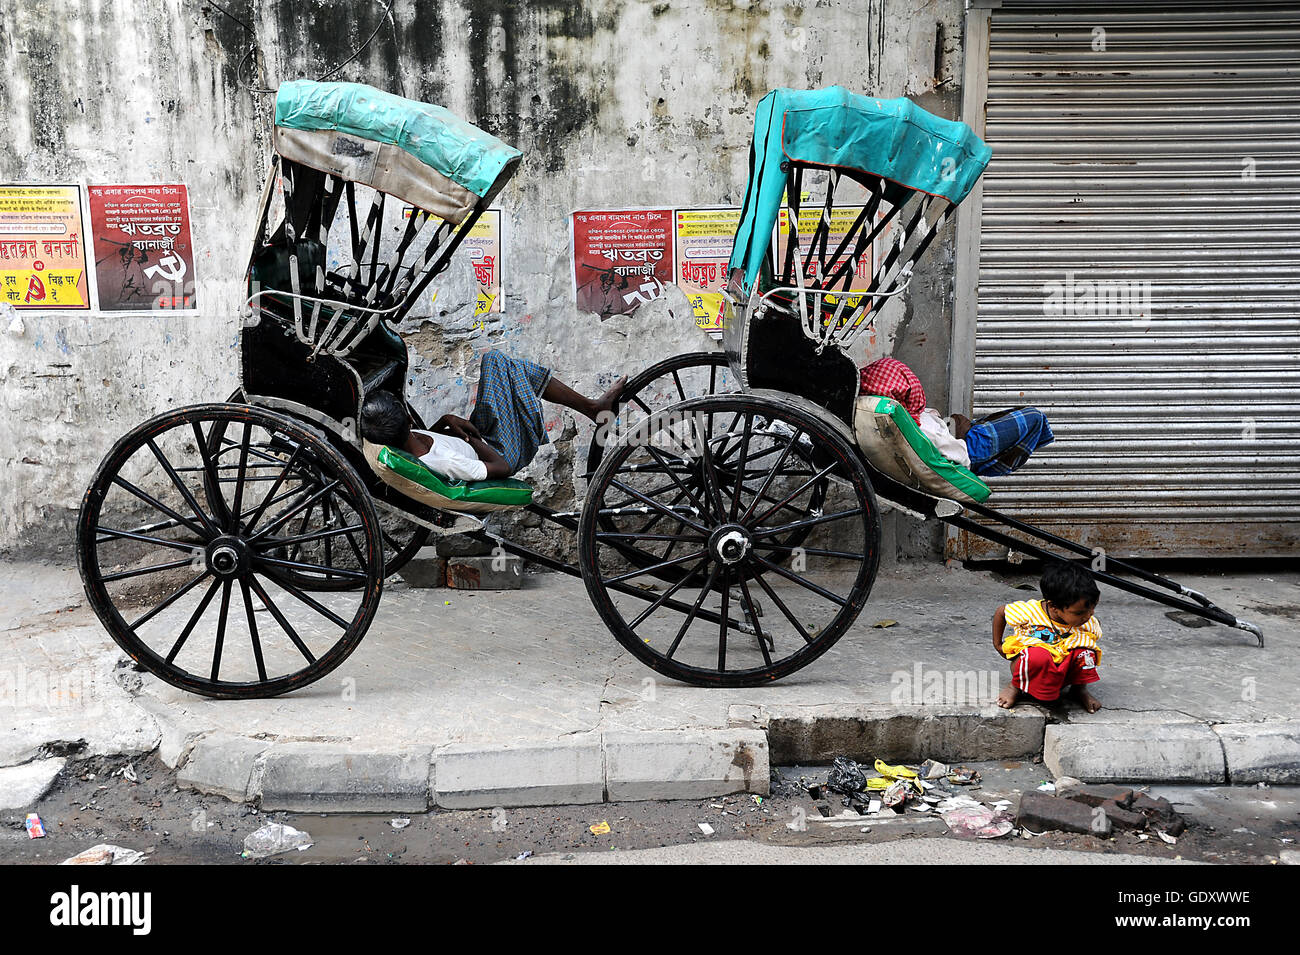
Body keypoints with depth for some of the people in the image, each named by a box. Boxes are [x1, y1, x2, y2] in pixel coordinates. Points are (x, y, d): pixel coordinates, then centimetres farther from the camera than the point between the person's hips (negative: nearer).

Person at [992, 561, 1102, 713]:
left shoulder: (1089, 623, -12)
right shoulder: (1029, 611, -22)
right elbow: (1000, 612, -2)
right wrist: (997, 644, 6)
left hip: (1061, 669, 3)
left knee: (1086, 648, -25)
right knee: (1038, 655, -40)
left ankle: (1079, 689, 1)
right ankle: (1015, 687, -10)